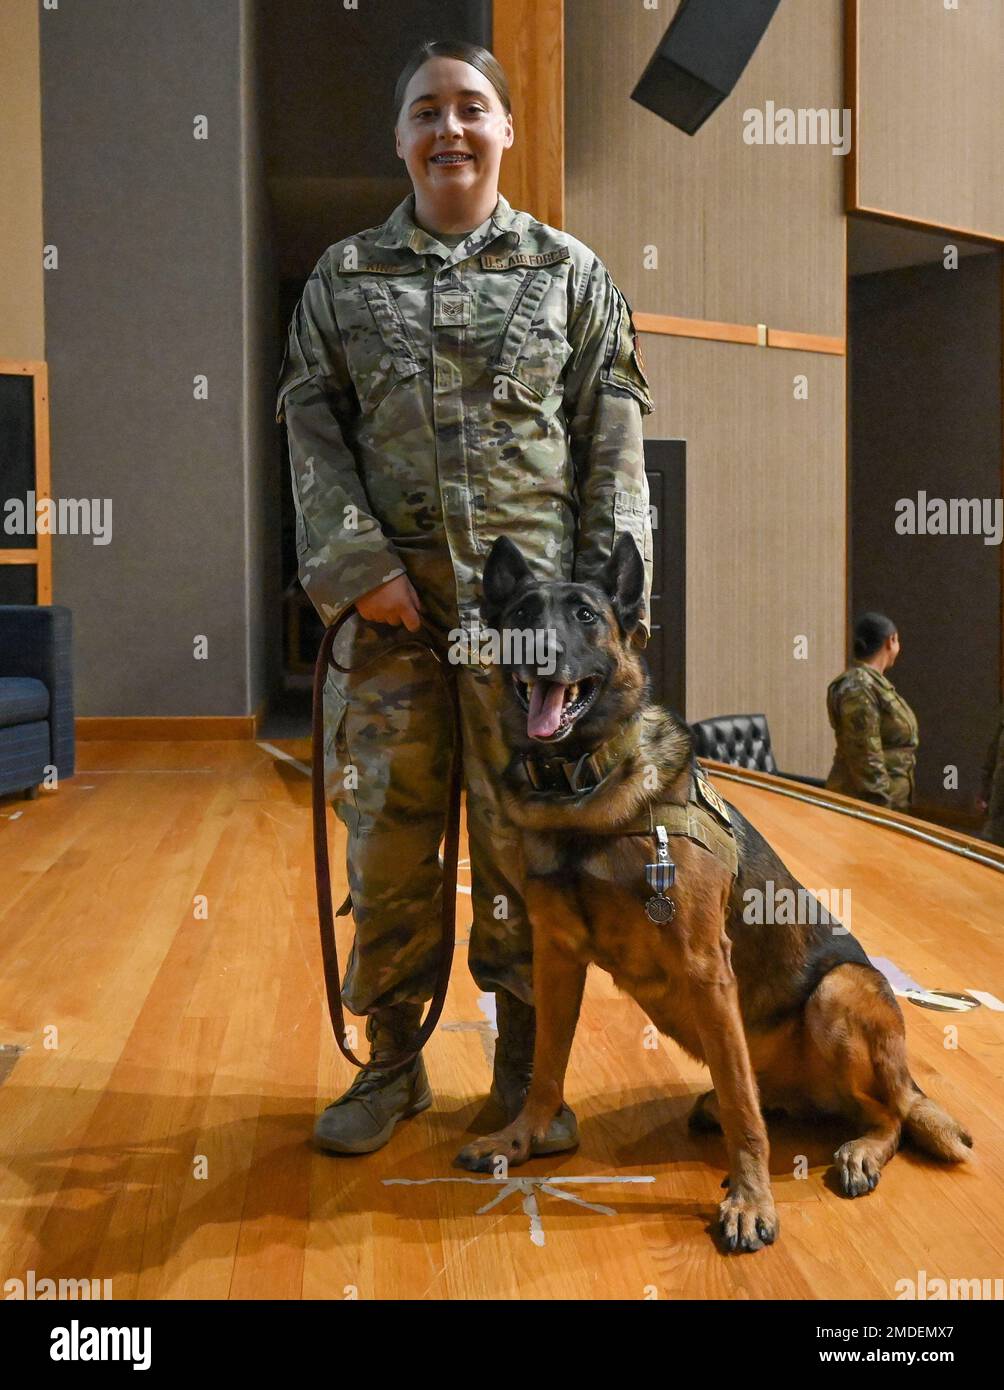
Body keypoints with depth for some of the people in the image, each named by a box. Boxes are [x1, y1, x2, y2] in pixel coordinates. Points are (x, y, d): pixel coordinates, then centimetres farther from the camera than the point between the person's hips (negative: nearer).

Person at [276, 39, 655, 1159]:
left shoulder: (570, 272, 11)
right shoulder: (343, 277, 14)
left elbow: (611, 440, 5)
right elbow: (312, 428, 7)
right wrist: (355, 561, -7)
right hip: (387, 603, 1)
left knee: (526, 839, 4)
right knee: (387, 837, 5)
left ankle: (525, 1071, 20)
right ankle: (392, 1061, 22)